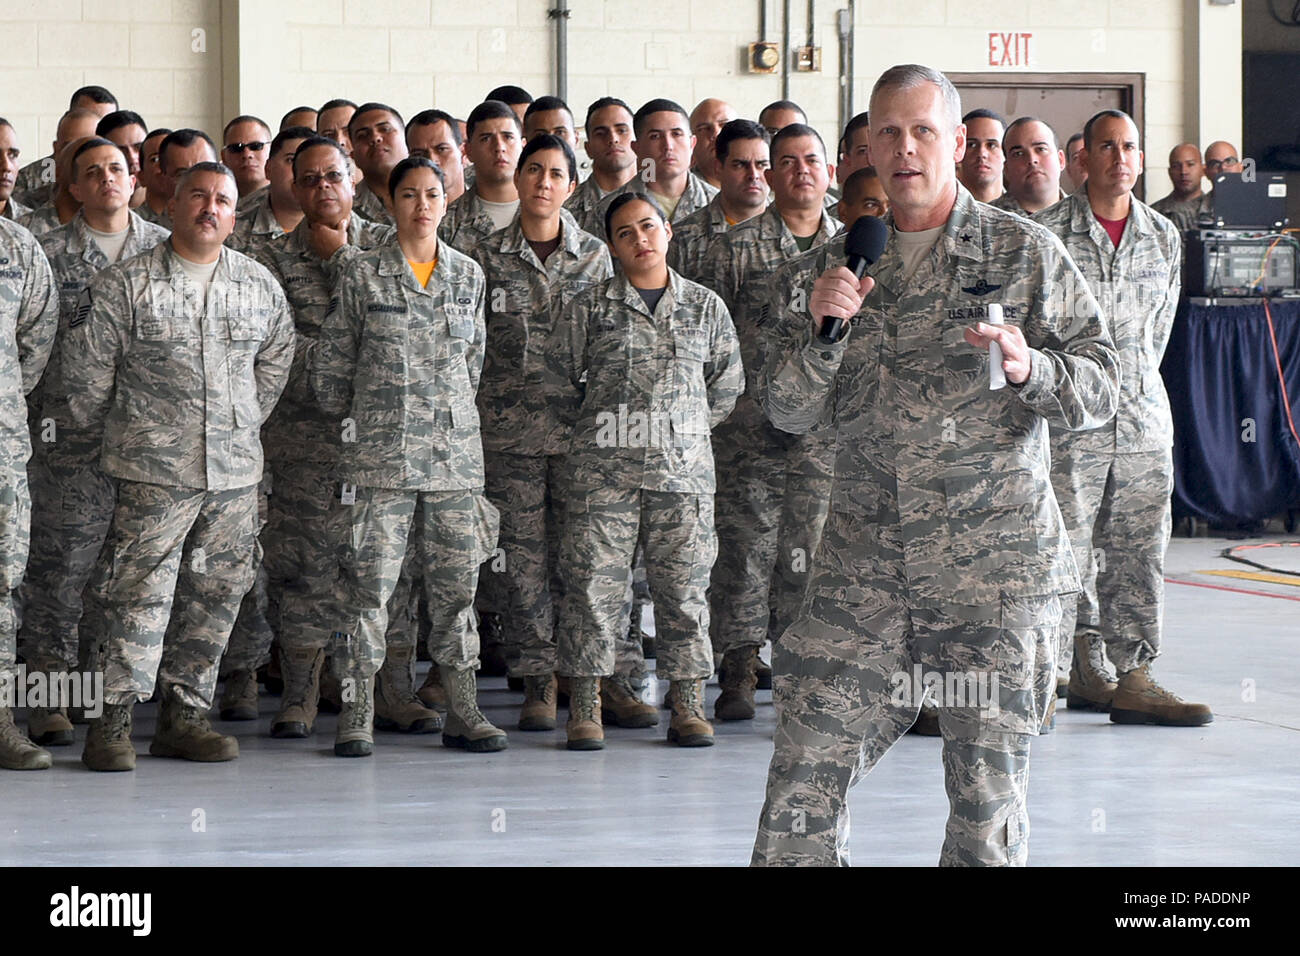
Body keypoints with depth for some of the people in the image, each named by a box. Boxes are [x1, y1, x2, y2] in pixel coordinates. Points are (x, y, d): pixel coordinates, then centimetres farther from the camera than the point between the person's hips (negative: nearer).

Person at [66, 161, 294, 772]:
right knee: (140, 594, -9)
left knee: (216, 594, 7)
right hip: (153, 470, -4)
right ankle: (113, 721, -5)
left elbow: (276, 357, 23)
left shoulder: (260, 287, 9)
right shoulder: (122, 286, -3)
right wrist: (111, 433, 8)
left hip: (235, 469, 4)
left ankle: (184, 715, 16)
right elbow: (86, 370, 2)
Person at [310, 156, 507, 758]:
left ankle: (462, 712, 12)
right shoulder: (363, 276, -1)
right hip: (382, 455, -3)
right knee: (369, 580, -5)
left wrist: (451, 412, 14)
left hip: (456, 450, 3)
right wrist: (359, 420, 7)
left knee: (457, 582, 6)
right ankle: (357, 714, 0)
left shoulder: (468, 276, 10)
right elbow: (328, 366, 4)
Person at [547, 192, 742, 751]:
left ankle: (688, 706, 9)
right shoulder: (590, 308, 4)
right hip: (604, 468, -1)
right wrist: (594, 428, 8)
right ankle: (585, 709, 1)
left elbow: (727, 383, 16)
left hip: (684, 468, 1)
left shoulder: (705, 307, 9)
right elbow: (560, 379, 9)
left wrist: (688, 428, 10)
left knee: (684, 584, 2)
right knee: (594, 582, -4)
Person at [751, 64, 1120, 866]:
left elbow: (1102, 387, 2)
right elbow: (790, 411, 8)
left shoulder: (1024, 252, 4)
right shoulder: (835, 267, 13)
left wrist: (1030, 368, -18)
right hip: (863, 573, 2)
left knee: (989, 787, 0)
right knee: (805, 774, -3)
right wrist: (819, 326, -10)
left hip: (997, 567, -2)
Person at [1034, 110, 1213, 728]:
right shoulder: (1047, 231, -2)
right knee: (1066, 552, -6)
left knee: (1139, 552, 4)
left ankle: (1131, 676, 9)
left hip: (1145, 421, 4)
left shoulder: (1164, 236, 11)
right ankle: (1071, 670, 2)